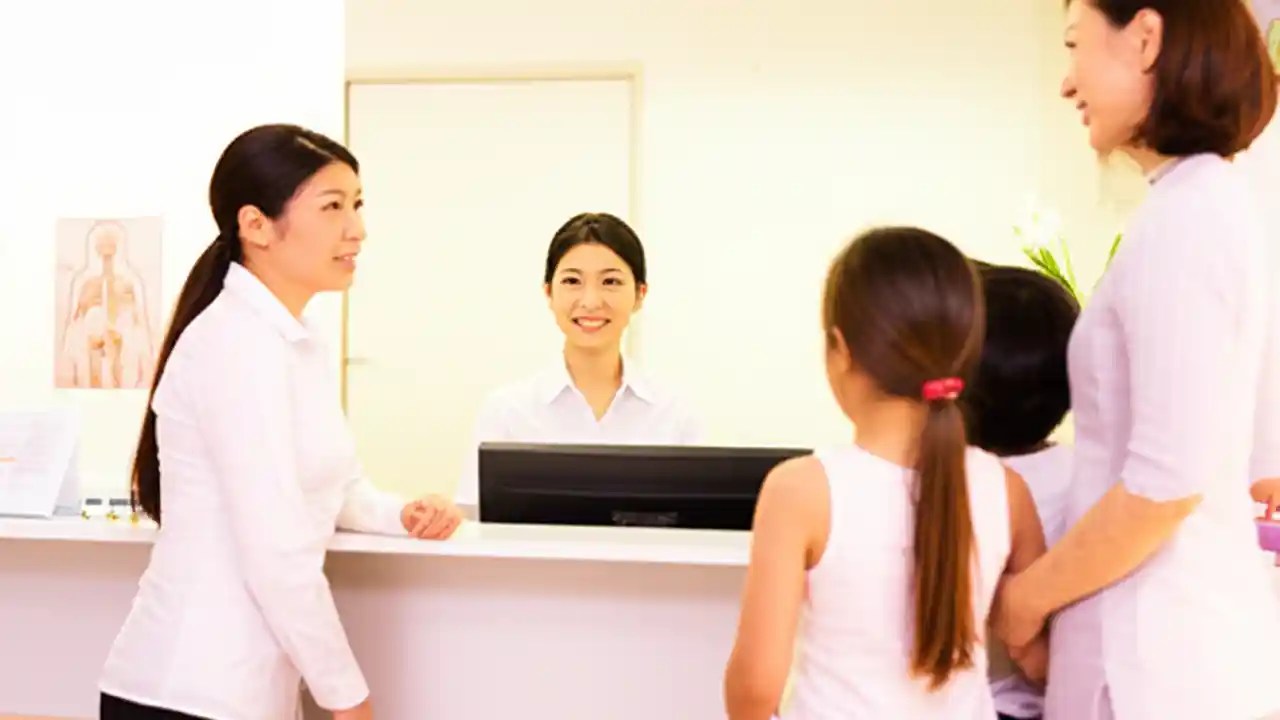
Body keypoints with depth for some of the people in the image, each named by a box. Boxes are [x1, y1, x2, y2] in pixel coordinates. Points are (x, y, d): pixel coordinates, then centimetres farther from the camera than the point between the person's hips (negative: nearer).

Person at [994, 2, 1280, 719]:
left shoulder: (1182, 215, -19)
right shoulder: (1221, 201, 9)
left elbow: (1165, 480, -23)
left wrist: (1026, 596, -9)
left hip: (1158, 653, -9)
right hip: (1218, 630, 9)